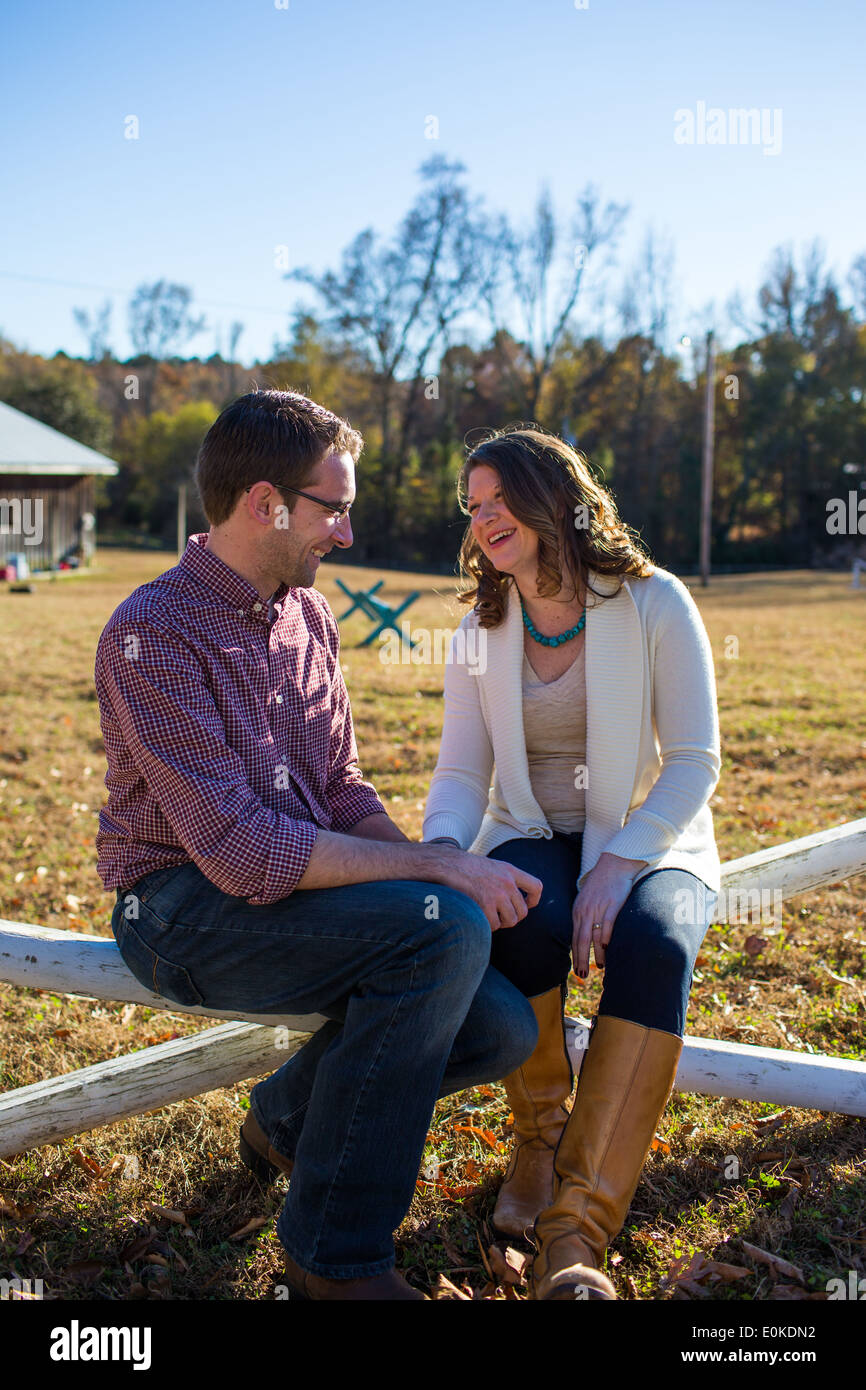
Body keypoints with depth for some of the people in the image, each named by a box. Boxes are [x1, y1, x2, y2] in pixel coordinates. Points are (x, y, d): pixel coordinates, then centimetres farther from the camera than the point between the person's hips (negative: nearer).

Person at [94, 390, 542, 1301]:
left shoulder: (307, 614, 9)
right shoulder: (154, 636, -18)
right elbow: (240, 850, -25)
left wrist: (422, 866, -6)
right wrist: (440, 870, -25)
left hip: (300, 889, 7)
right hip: (186, 912, -7)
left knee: (499, 1028, -12)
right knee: (443, 929, -29)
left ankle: (289, 1115, 16)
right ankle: (334, 1254, -16)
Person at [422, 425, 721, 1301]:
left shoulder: (654, 604, -7)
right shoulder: (480, 630, 4)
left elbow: (694, 760, -9)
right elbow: (461, 773, 2)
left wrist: (620, 863, -23)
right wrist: (443, 854, -21)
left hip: (649, 842, -2)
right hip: (530, 841, 2)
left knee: (654, 944, -37)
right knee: (521, 917, -35)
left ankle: (576, 1234, -38)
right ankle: (539, 1134, -10)